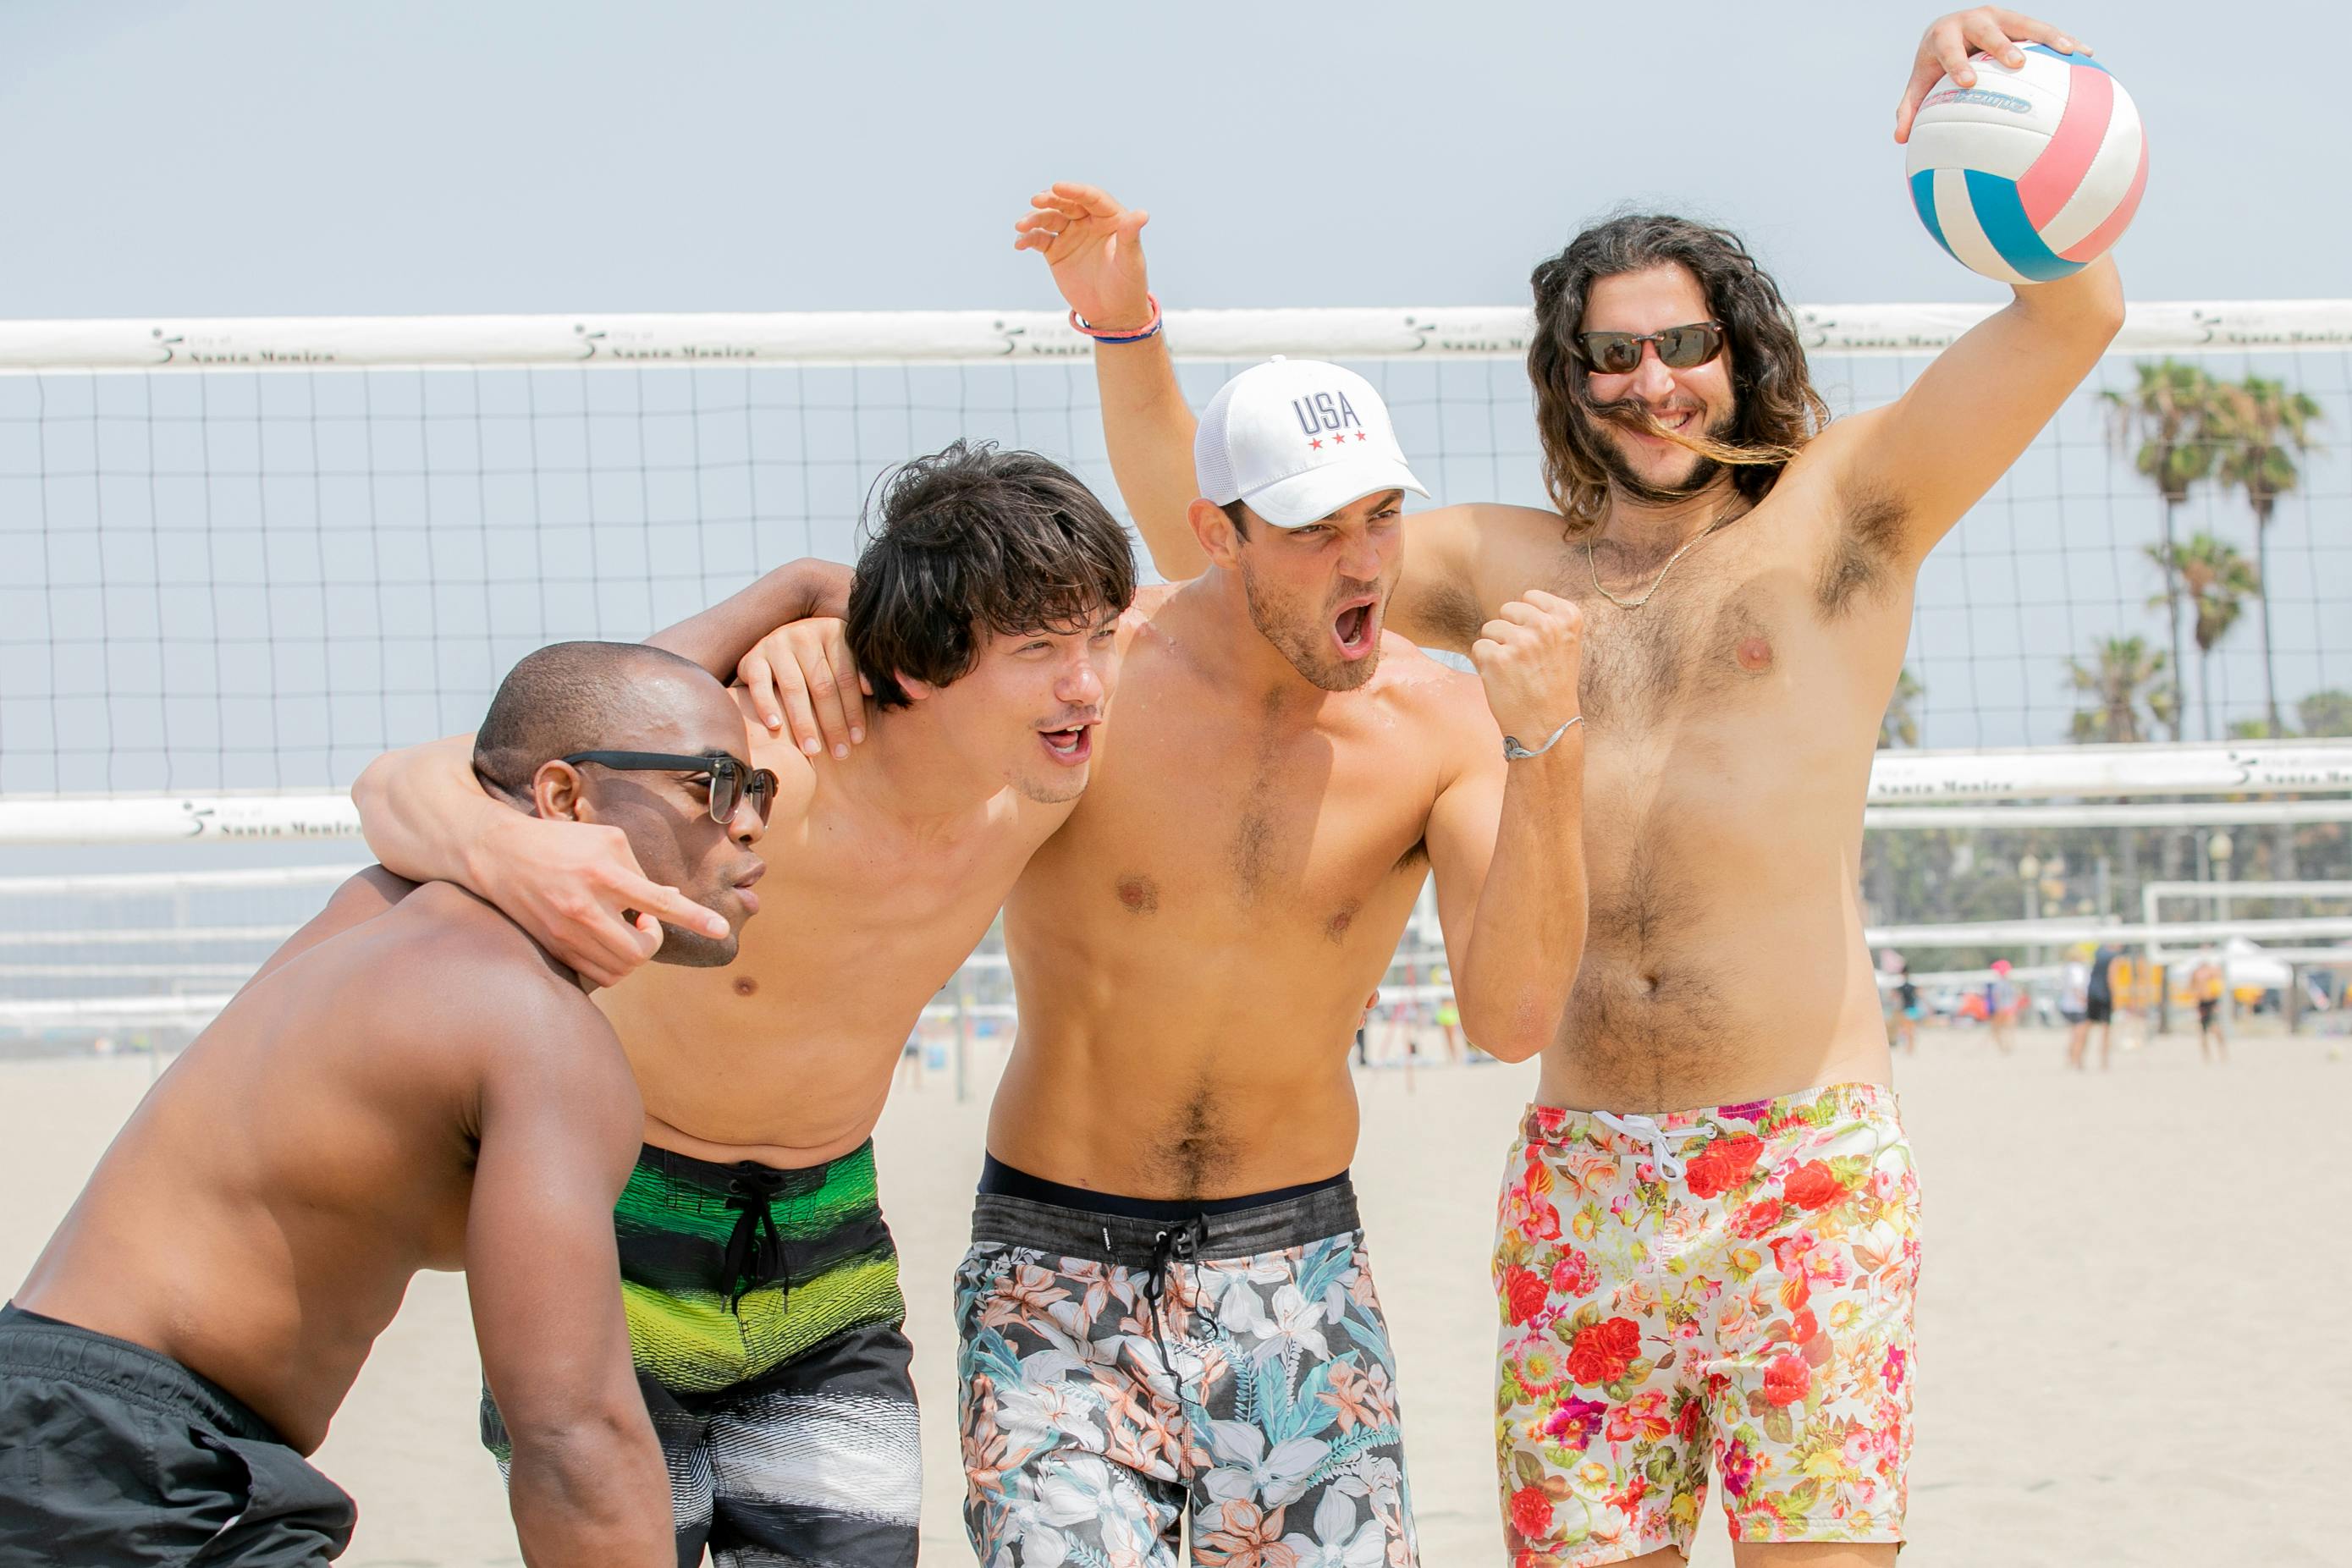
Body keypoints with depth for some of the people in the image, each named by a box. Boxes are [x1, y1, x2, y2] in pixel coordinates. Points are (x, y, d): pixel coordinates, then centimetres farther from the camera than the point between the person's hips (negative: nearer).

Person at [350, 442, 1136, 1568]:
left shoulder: (1048, 780, -13)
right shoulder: (759, 778, -30)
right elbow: (398, 786, -27)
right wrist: (501, 854, -50)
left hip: (827, 1267, 5)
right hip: (617, 1250, -4)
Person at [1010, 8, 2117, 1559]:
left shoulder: (1840, 512, 7)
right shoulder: (1508, 566, 16)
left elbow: (2076, 313, -5)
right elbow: (1202, 539, 19)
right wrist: (1126, 327, 7)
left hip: (1807, 1168, -3)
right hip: (1581, 1178, 3)